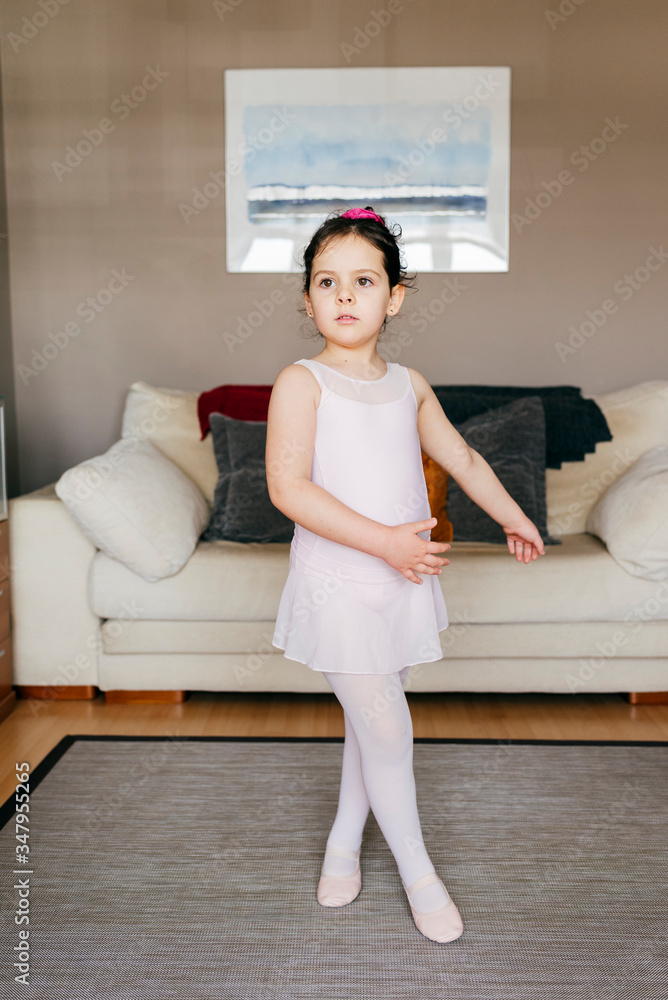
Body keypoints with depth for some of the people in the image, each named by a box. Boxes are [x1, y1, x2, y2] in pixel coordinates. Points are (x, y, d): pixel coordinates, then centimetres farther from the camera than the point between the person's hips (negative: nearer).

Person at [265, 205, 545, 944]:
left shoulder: (409, 384, 7)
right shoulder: (301, 382, -11)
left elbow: (461, 457, 22)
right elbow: (288, 487, -21)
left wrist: (513, 519, 30)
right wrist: (382, 540, -23)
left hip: (402, 577, 5)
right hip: (338, 582, -5)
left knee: (369, 722, 16)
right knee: (386, 730, 2)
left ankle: (344, 840, 39)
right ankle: (417, 871, 24)